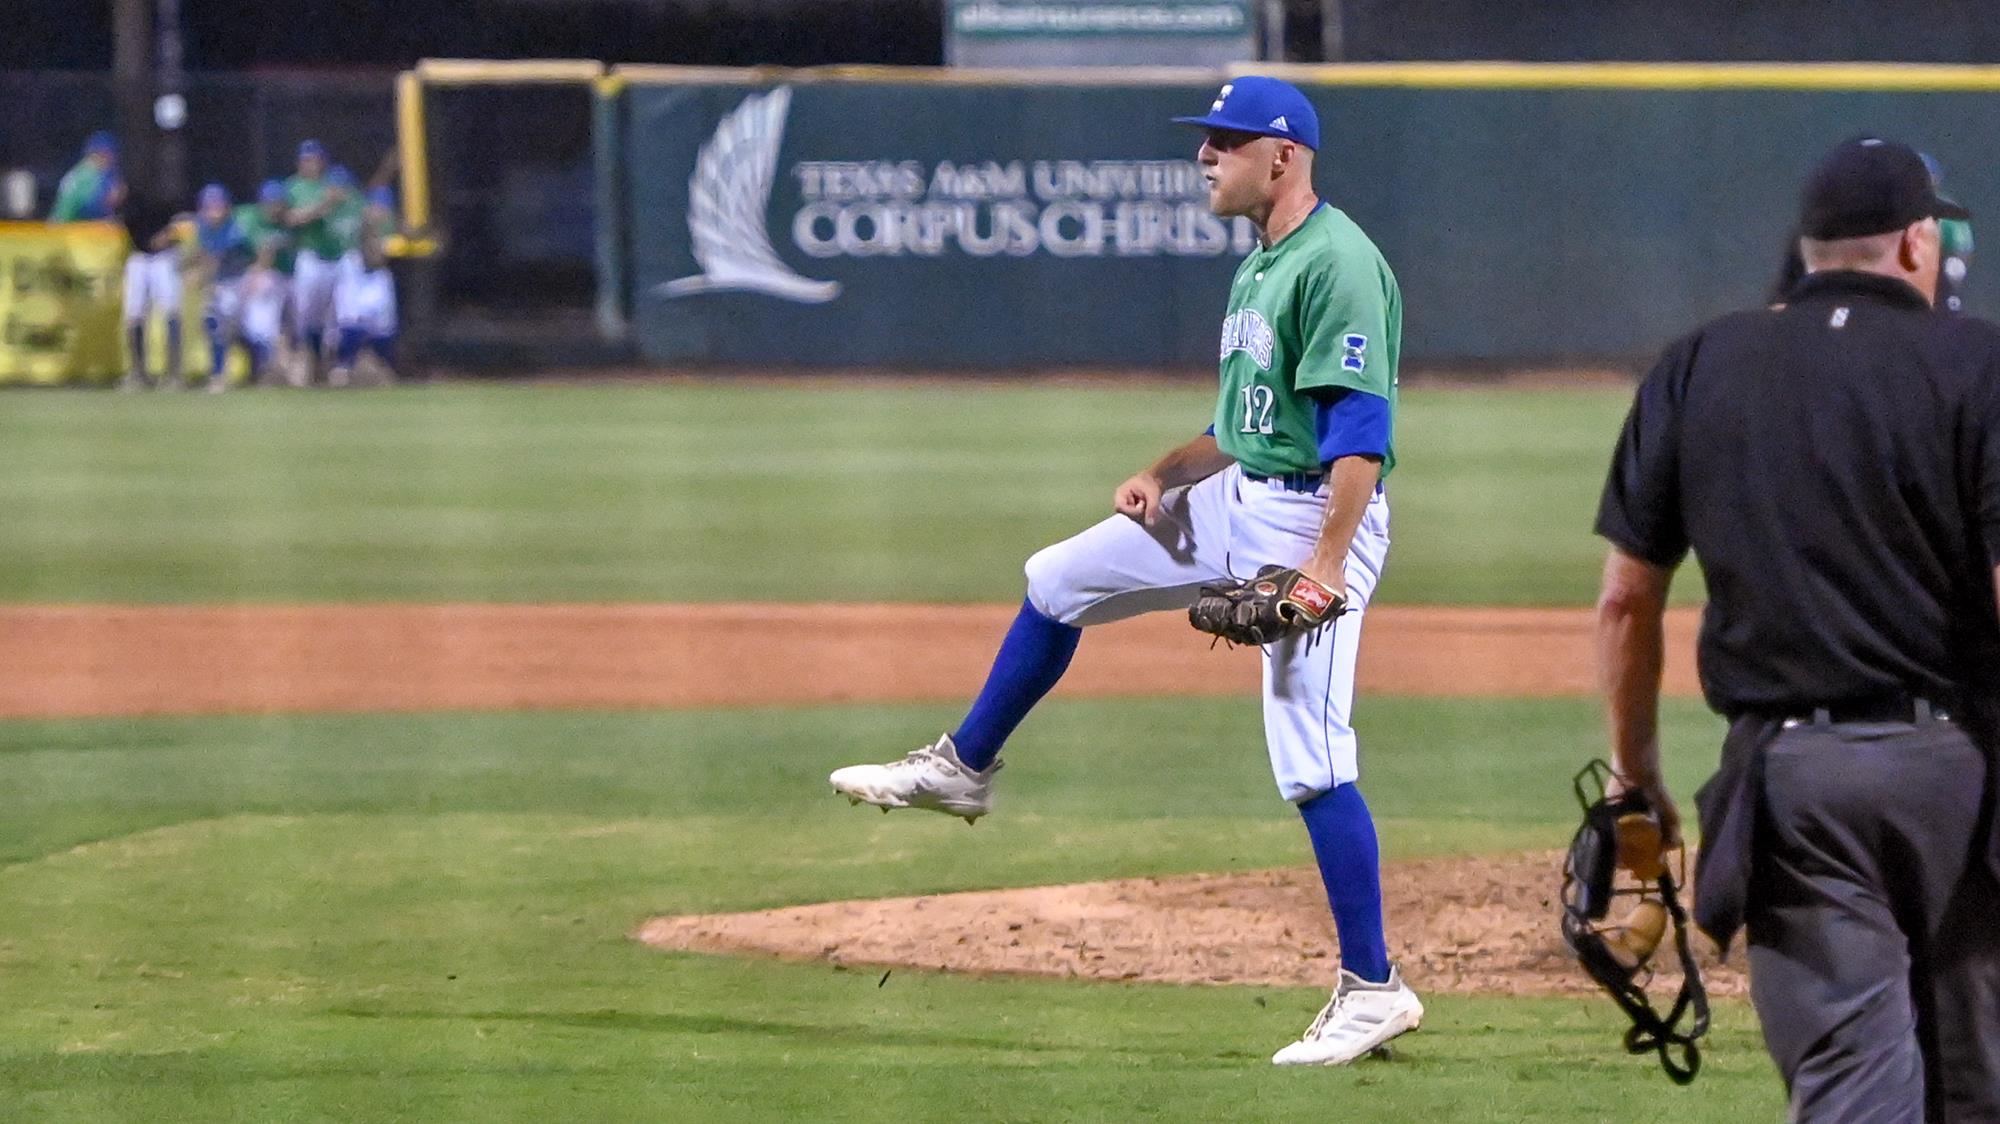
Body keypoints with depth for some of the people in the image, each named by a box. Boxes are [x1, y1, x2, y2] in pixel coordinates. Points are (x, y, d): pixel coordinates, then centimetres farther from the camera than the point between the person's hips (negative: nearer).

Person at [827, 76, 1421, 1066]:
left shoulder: (1339, 263, -18)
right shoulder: (1261, 262, 14)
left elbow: (1361, 429, -26)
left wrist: (1325, 566, -32)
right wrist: (1164, 475, 7)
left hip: (1315, 520, -10)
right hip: (1237, 502, 10)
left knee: (1312, 762, -12)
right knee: (1056, 582, 16)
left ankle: (1373, 990, -8)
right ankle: (962, 770, 34)